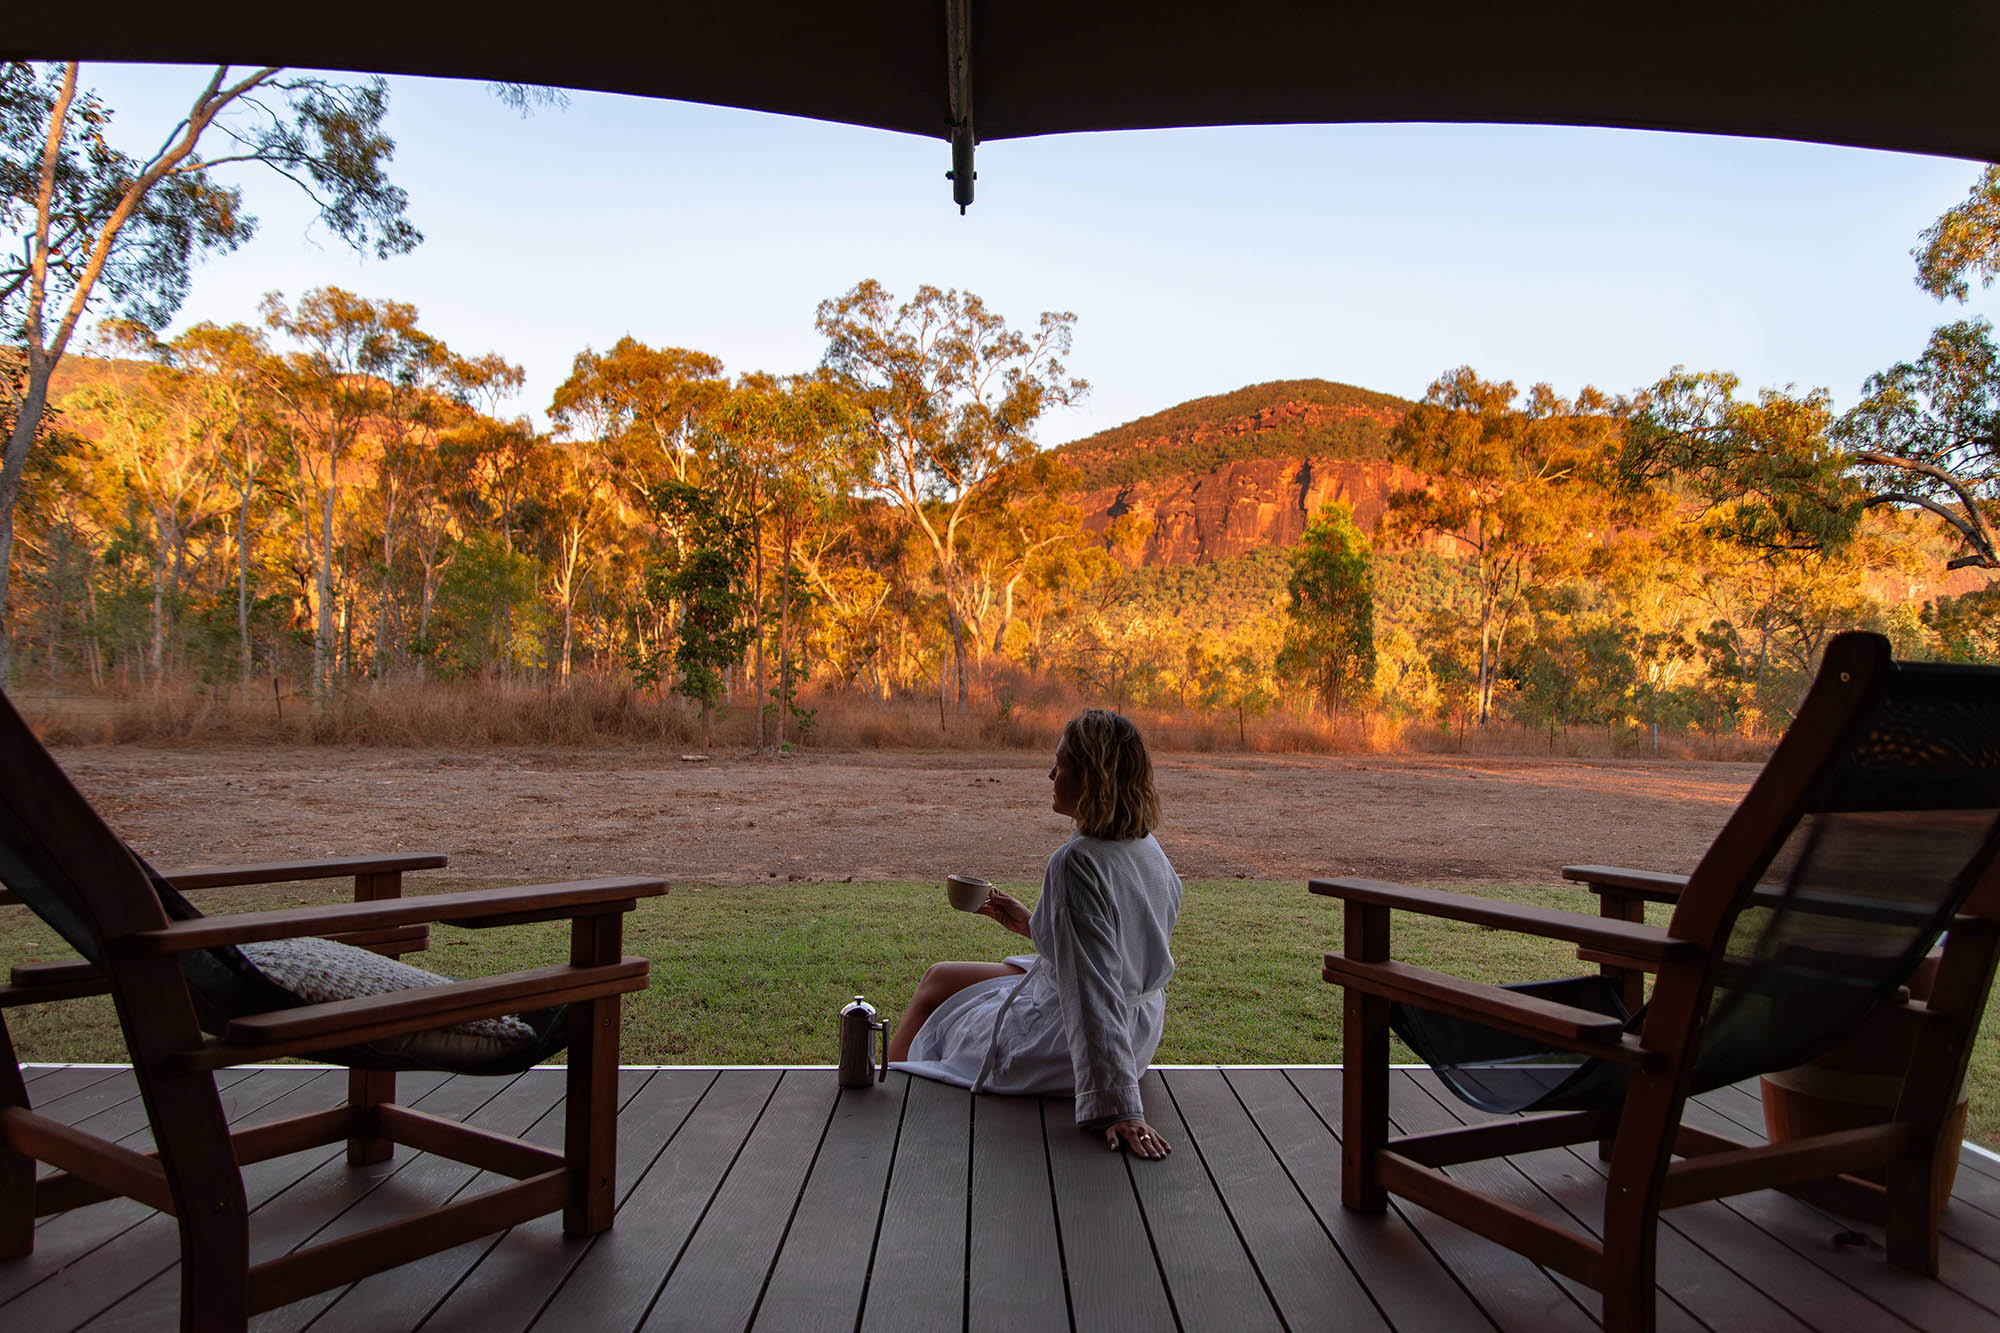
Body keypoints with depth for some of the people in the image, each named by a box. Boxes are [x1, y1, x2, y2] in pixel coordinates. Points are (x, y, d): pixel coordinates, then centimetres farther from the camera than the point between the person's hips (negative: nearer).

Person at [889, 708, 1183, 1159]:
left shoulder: (1076, 863, -31)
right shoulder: (1148, 850, -3)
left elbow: (1095, 991, -34)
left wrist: (1118, 1109, -34)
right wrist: (1035, 924, 14)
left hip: (1060, 1044, -8)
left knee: (933, 990, 20)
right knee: (940, 977, 26)